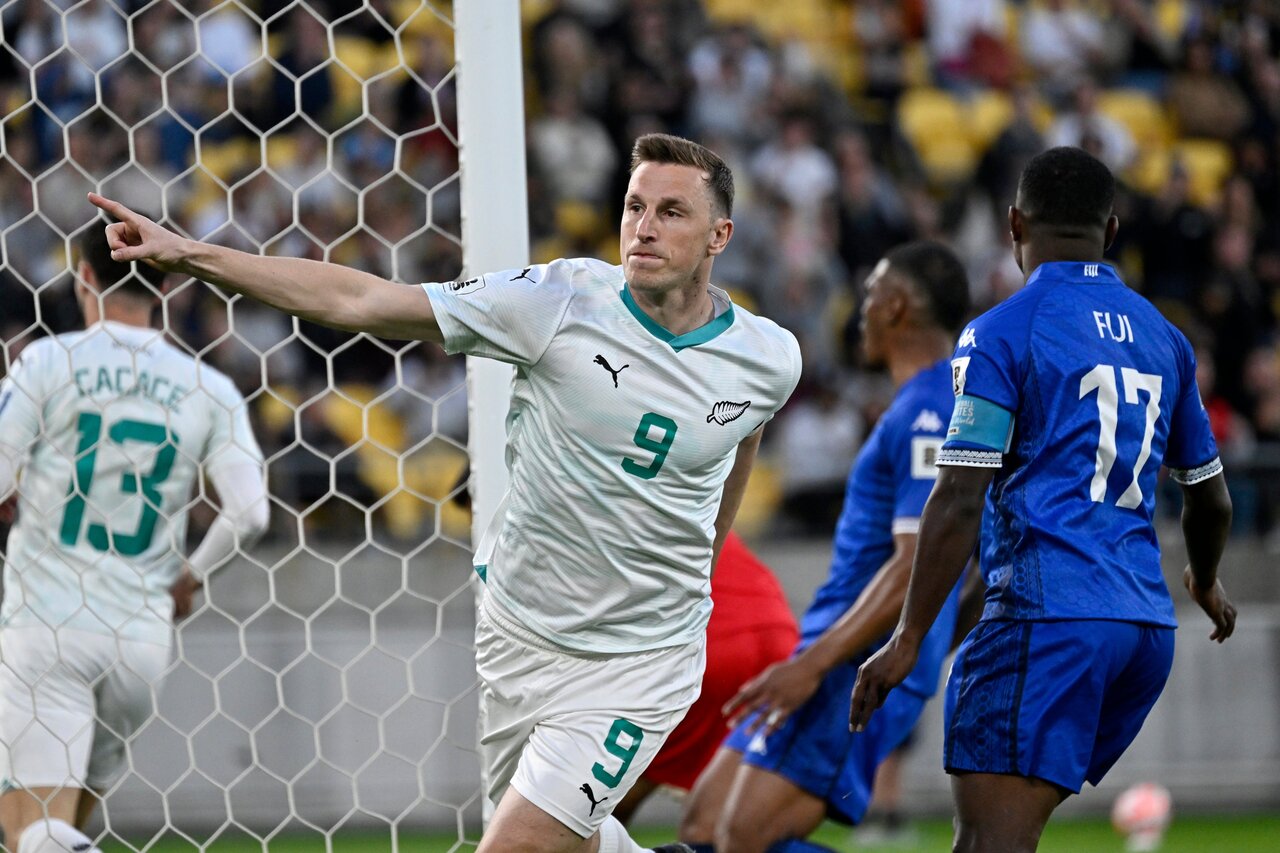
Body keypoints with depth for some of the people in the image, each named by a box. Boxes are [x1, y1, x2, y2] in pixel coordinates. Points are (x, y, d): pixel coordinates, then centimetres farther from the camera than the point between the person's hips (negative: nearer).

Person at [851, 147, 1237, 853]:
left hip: (1047, 615, -7)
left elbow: (960, 503, -11)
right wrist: (1205, 584, 46)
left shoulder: (1001, 333, -3)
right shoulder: (1162, 337, 17)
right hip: (1146, 623, 8)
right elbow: (1211, 499, 27)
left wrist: (908, 638, -8)